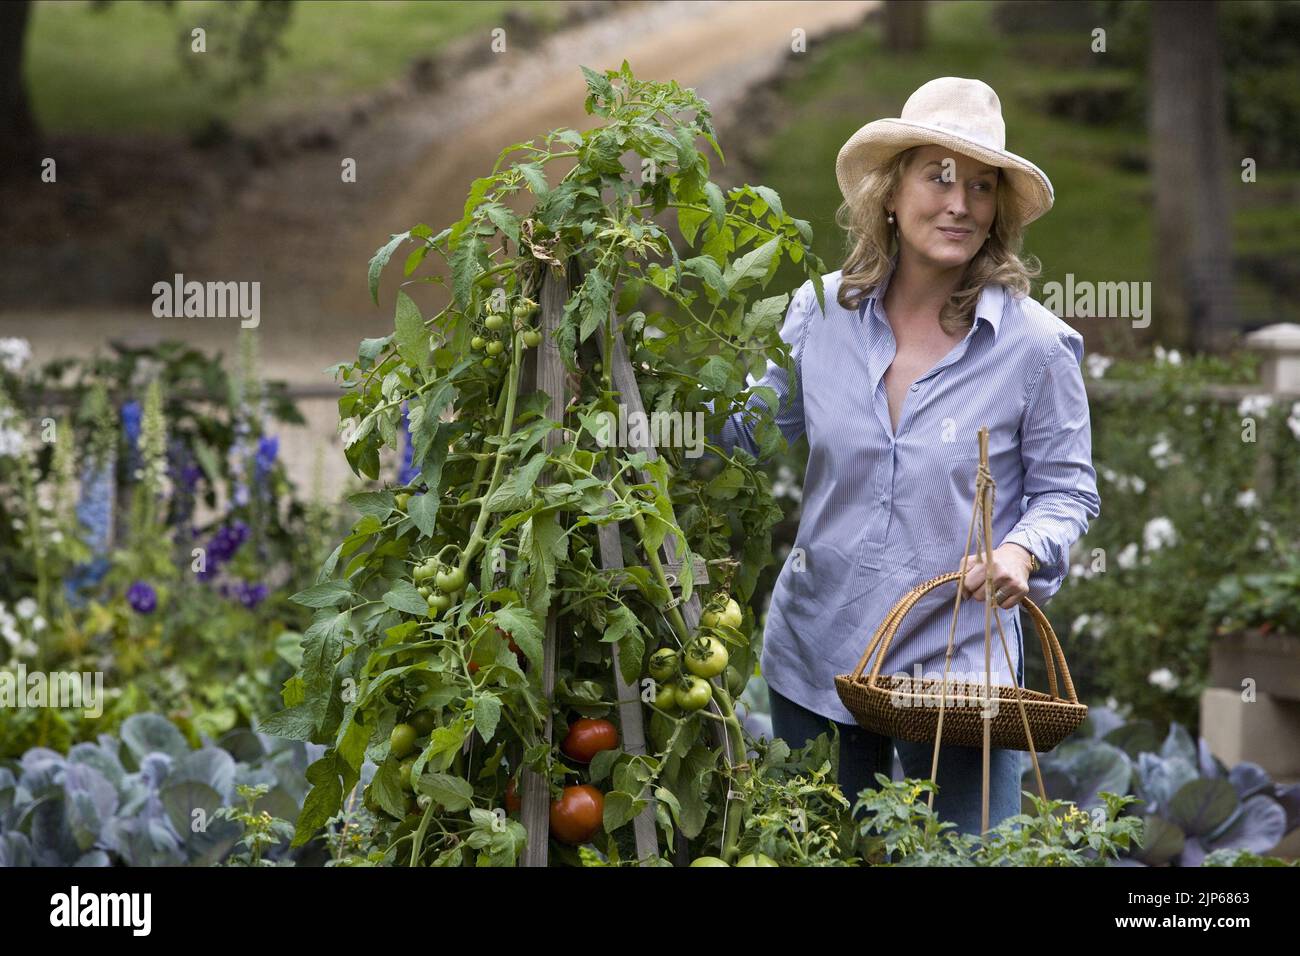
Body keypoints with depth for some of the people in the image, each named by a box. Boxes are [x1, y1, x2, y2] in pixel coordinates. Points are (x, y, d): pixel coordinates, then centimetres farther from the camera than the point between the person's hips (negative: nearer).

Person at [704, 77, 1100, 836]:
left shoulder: (1035, 345, -10)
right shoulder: (821, 312, -2)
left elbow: (1067, 490, -1)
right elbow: (749, 430, 11)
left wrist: (1022, 553, -21)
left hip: (957, 664, -3)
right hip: (817, 656, 3)